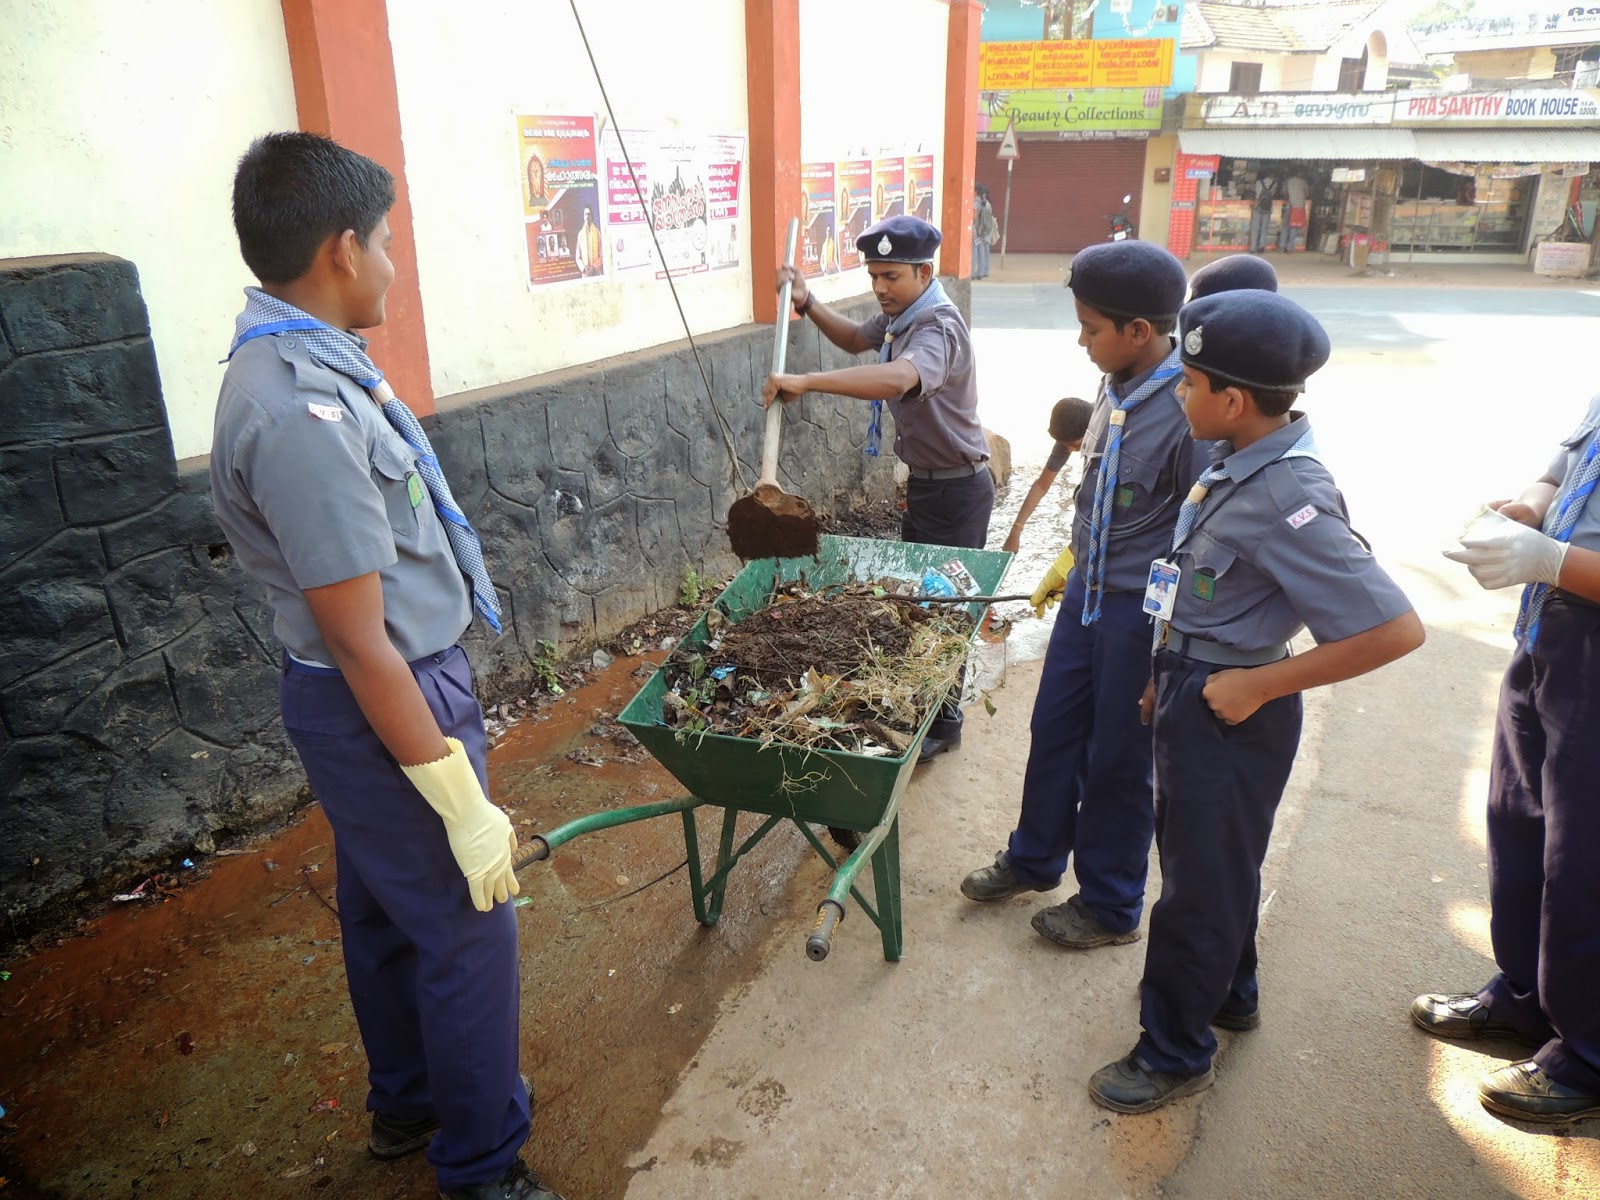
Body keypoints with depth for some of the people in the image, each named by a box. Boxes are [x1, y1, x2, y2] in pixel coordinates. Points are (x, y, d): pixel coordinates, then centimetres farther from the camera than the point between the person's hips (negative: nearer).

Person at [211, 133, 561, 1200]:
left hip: (387, 686, 10)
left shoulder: (296, 363, 4)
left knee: (384, 911, 24)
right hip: (386, 708, -10)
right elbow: (359, 642, -26)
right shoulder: (303, 412, -28)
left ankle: (406, 1103, 46)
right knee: (467, 933, 6)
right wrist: (462, 803, -20)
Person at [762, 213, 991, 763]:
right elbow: (855, 340, 23)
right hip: (923, 481, 10)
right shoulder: (899, 315, 3)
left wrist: (807, 381, -53)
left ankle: (944, 721, 15)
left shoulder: (938, 328, -26)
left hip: (956, 489, -10)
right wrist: (808, 304, 5)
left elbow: (896, 378, -48)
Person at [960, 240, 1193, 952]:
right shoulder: (1116, 390, 1)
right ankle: (1035, 860, 43)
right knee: (1053, 731, 20)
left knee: (1116, 761, 8)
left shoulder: (1188, 412, -24)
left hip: (1143, 611, -7)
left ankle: (1110, 907, 31)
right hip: (1086, 596, 8)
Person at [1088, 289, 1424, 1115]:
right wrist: (1170, 673, 14)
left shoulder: (1288, 499, -28)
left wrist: (1261, 684, -23)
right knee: (1208, 860, 26)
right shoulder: (1237, 463, -1)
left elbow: (1396, 629, -29)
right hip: (1191, 690, 9)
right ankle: (1230, 994, 49)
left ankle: (1174, 1054, 28)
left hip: (1228, 713, -9)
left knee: (1199, 886, 8)